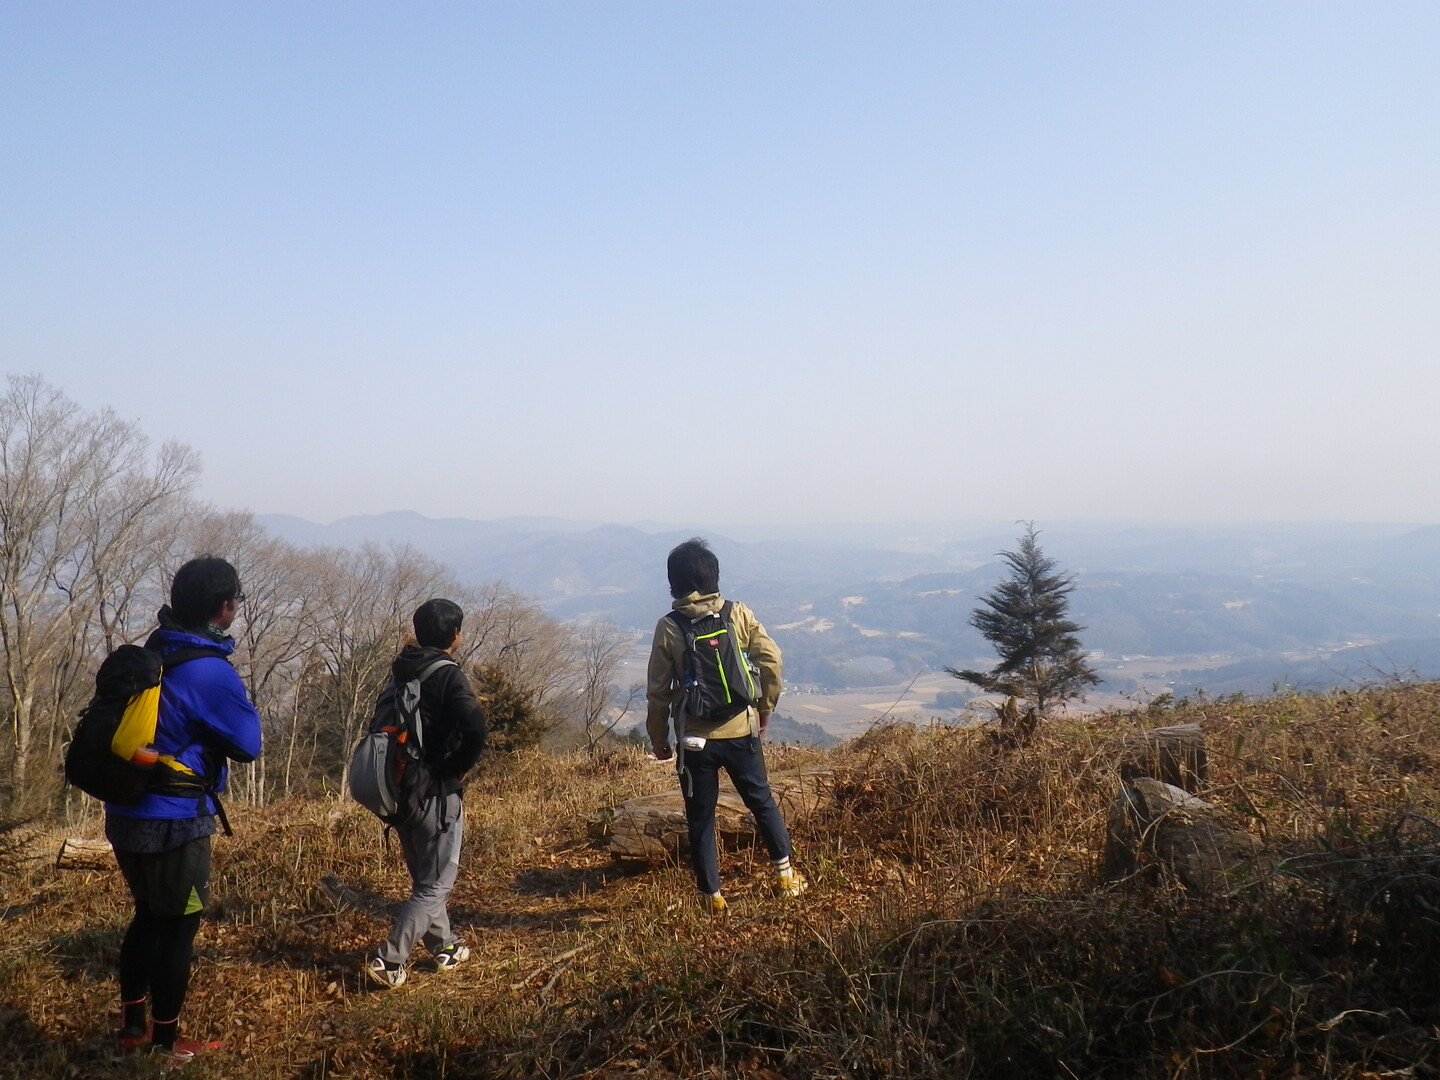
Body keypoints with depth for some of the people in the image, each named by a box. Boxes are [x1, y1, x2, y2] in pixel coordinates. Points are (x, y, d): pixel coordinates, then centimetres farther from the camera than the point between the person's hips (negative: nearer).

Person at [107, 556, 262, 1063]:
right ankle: (165, 1043, 19)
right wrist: (239, 706, 2)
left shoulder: (152, 652, 3)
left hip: (126, 812, 8)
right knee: (179, 927, 7)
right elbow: (248, 745, -13)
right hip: (174, 823, -8)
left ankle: (132, 1025, 34)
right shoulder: (211, 671, -21)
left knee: (149, 916, 22)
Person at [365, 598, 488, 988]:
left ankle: (446, 947, 33)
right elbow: (474, 729, -29)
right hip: (437, 793, -7)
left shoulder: (401, 671, 6)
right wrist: (459, 766, -13)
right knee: (436, 884, 3)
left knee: (424, 877, 21)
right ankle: (389, 961, -2)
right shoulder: (448, 675, -16)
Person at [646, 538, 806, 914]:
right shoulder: (739, 614, -4)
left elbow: (658, 691, -4)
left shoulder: (668, 628, -6)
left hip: (694, 738, -1)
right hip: (741, 731, 2)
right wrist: (765, 708, 7)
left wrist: (658, 738, 8)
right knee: (762, 801, 19)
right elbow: (771, 660, -7)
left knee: (700, 817, 11)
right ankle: (785, 873, 25)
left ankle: (712, 894, 18)